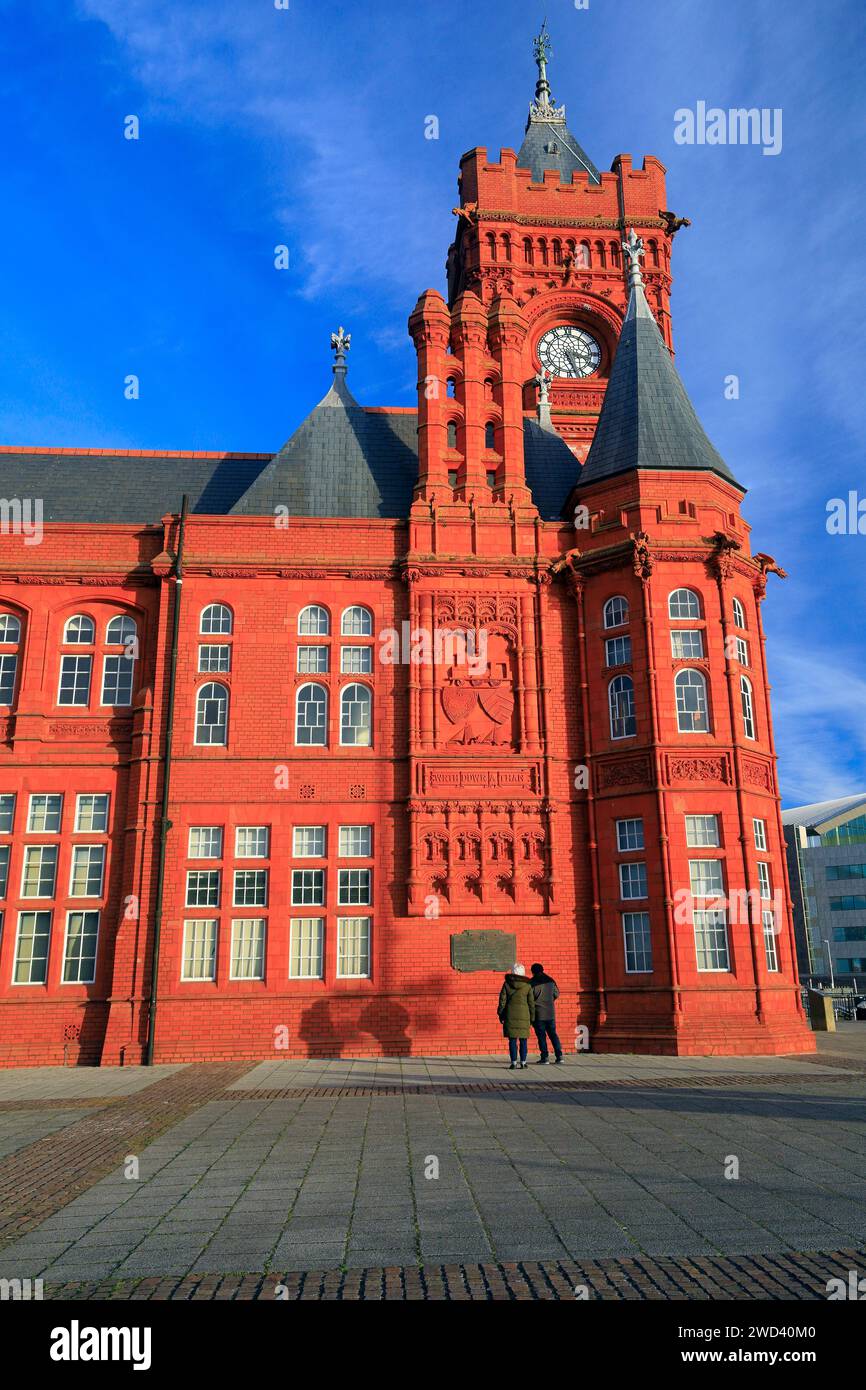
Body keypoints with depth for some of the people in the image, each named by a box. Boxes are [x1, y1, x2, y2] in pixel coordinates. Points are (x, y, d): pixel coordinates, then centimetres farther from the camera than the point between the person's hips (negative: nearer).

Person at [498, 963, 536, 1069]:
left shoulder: (507, 984, 0)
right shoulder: (527, 986, 1)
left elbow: (502, 1000, 1)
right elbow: (531, 1003, 4)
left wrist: (501, 1015, 9)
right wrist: (532, 1018, 11)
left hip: (510, 1015, 0)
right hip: (523, 1016, 0)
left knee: (512, 1040, 3)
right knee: (523, 1040, 7)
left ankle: (513, 1062, 0)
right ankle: (523, 1062, 7)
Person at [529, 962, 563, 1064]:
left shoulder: (533, 982, -9)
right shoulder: (550, 980, 5)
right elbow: (556, 994, 12)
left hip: (539, 1013, -4)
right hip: (550, 1013, 4)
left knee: (541, 1035, 3)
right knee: (553, 1034, 11)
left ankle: (545, 1057, 1)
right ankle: (559, 1056, 5)